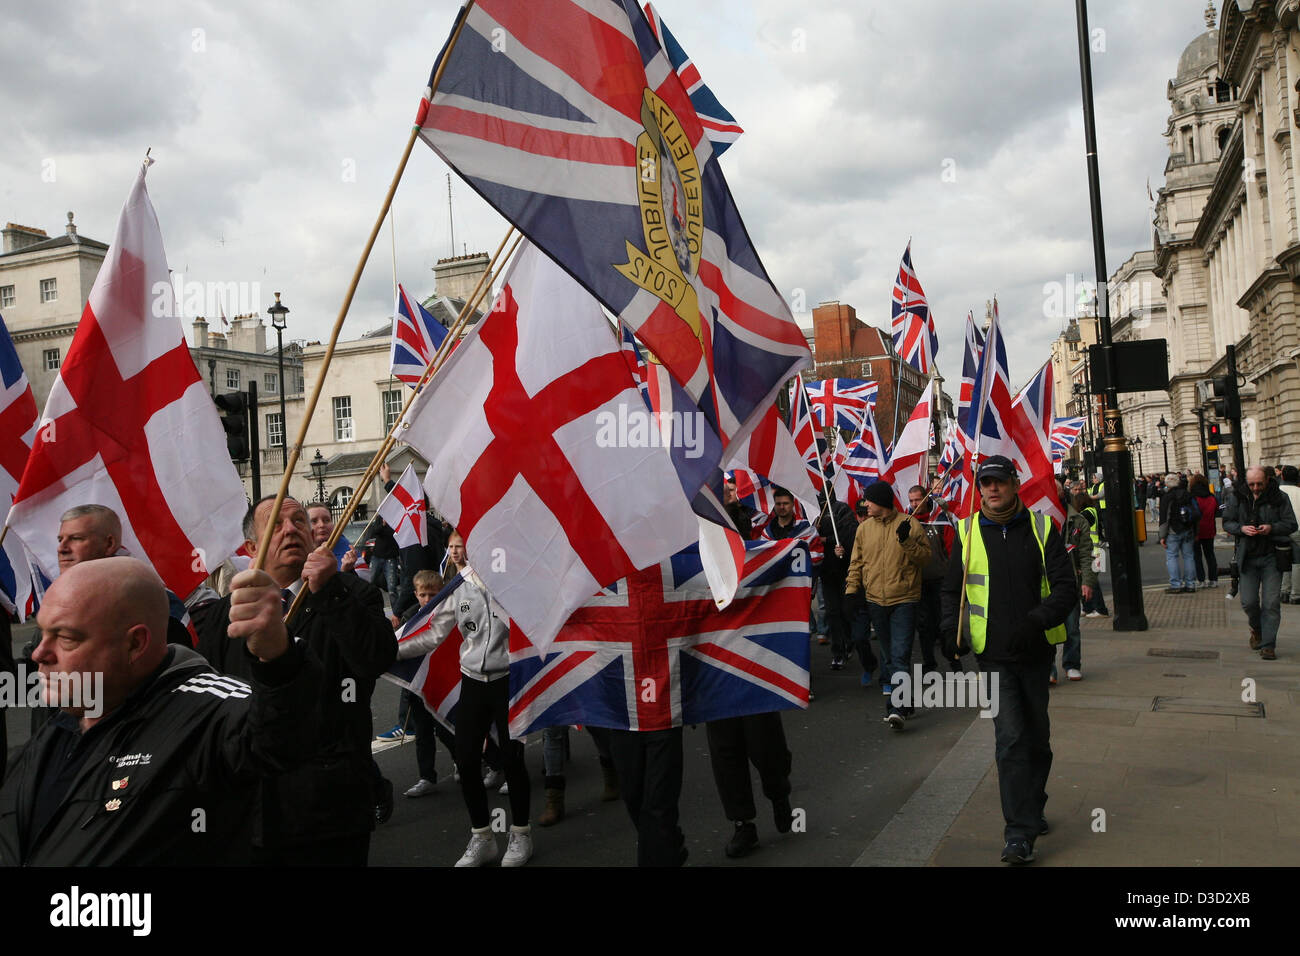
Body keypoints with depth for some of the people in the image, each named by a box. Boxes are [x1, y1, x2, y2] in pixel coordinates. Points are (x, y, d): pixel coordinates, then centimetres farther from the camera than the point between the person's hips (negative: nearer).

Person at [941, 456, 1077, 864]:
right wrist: (952, 628, -6)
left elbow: (1066, 587, -5)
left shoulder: (1041, 527, -1)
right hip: (994, 653, -1)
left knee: (1037, 736, 15)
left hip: (1037, 649, 1)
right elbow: (952, 589, 11)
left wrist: (1036, 620, -22)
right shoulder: (967, 532, 1)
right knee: (1010, 737, -8)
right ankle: (1020, 832, -4)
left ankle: (1032, 808, 36)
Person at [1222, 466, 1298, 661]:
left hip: (1272, 557, -2)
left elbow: (1291, 524, 0)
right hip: (1248, 556, 2)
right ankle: (1256, 629, 31)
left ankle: (1268, 645, 3)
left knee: (1271, 602, -4)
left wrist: (1272, 528, -19)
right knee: (1248, 601, 1)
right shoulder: (1237, 497, 3)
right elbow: (1227, 522, 8)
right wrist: (1241, 529, -13)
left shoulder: (1279, 498, -2)